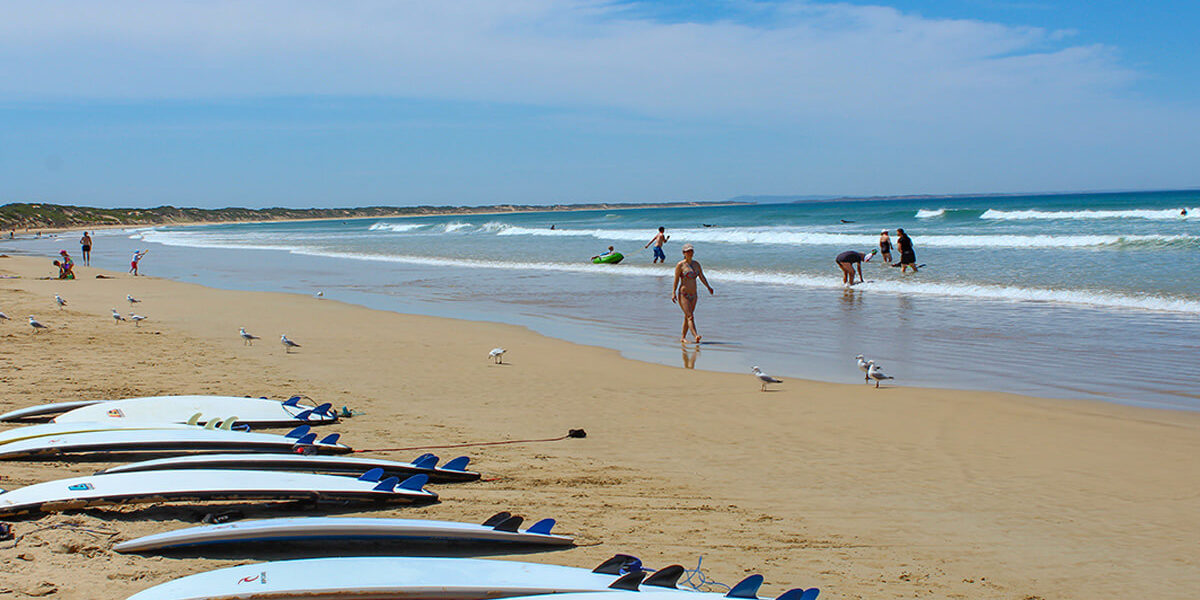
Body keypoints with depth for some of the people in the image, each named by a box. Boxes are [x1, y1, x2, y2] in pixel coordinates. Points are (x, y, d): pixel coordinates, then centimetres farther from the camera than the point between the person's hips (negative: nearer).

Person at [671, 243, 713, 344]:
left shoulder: (696, 264, 11)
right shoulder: (680, 265, -6)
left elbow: (702, 277, 13)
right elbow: (676, 280, -8)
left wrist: (708, 287, 2)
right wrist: (673, 293, -17)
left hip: (693, 294, 6)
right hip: (683, 294, -6)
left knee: (687, 316, 10)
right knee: (690, 316, -16)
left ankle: (683, 337, 18)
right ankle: (696, 335, -28)